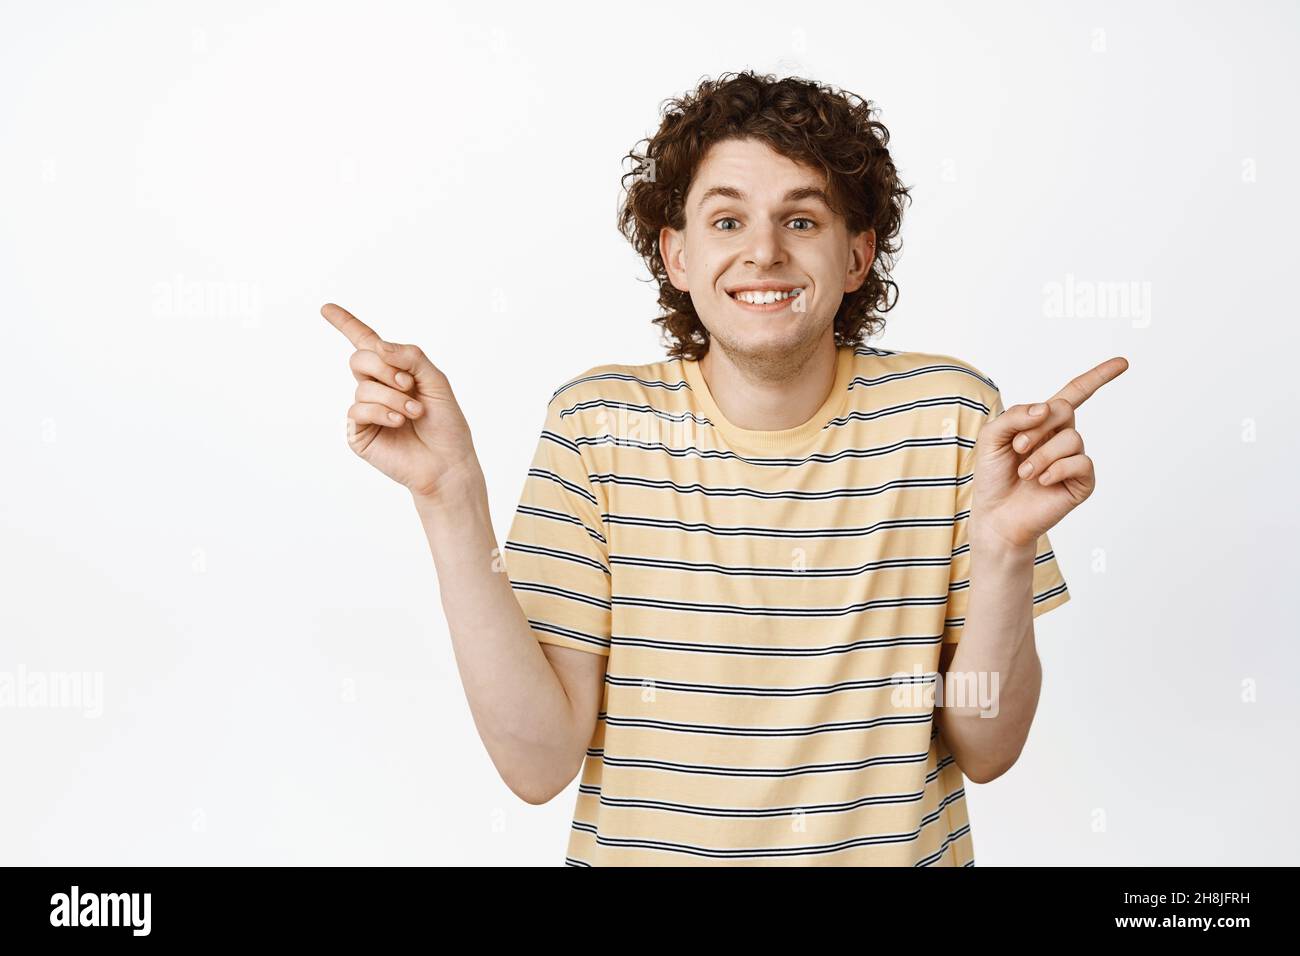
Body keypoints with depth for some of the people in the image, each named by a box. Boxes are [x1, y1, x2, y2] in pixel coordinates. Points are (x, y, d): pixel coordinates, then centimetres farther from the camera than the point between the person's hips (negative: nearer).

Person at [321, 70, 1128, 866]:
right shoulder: (598, 422, -6)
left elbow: (987, 751, -5)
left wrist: (1004, 547, -21)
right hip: (644, 852, 0)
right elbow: (539, 761, -11)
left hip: (897, 852, 0)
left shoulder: (948, 415, -6)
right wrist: (452, 497, -19)